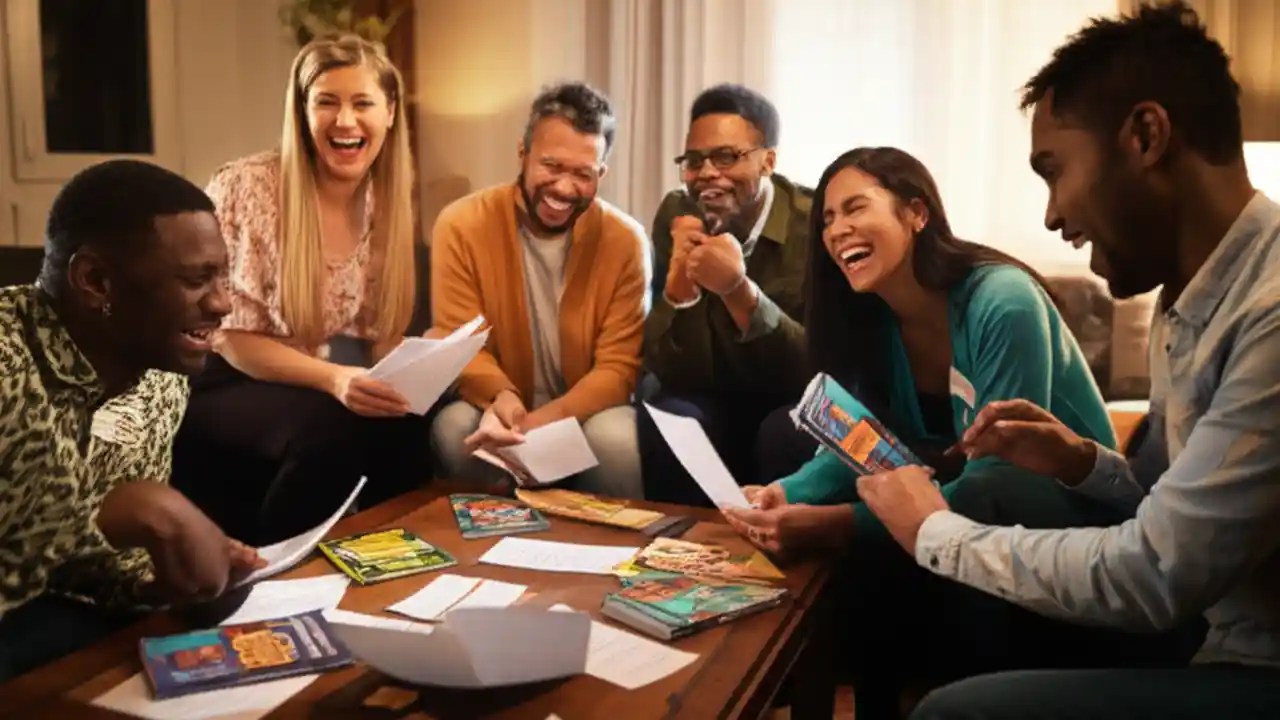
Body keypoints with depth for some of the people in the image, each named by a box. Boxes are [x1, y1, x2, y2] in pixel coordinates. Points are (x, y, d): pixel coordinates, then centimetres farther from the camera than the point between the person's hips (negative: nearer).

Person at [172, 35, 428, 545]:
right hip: (229, 386, -4)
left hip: (344, 387, 4)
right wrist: (333, 378, -28)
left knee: (405, 427, -27)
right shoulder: (246, 188, -14)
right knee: (329, 429, -33)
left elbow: (382, 333, 7)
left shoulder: (389, 201, 2)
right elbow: (232, 338, -13)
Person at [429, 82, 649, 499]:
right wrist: (500, 398, -35)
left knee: (618, 438, -31)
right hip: (497, 411, 1)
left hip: (585, 416, 0)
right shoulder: (461, 226, -10)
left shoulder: (626, 241, -10)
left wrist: (539, 422, -29)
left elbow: (618, 367, -11)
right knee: (455, 427, -30)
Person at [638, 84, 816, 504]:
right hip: (718, 402, 3)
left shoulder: (816, 224, -19)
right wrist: (678, 281, -31)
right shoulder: (677, 216, -9)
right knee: (664, 419, -25)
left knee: (787, 434, -32)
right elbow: (668, 371, -12)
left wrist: (739, 289, -38)